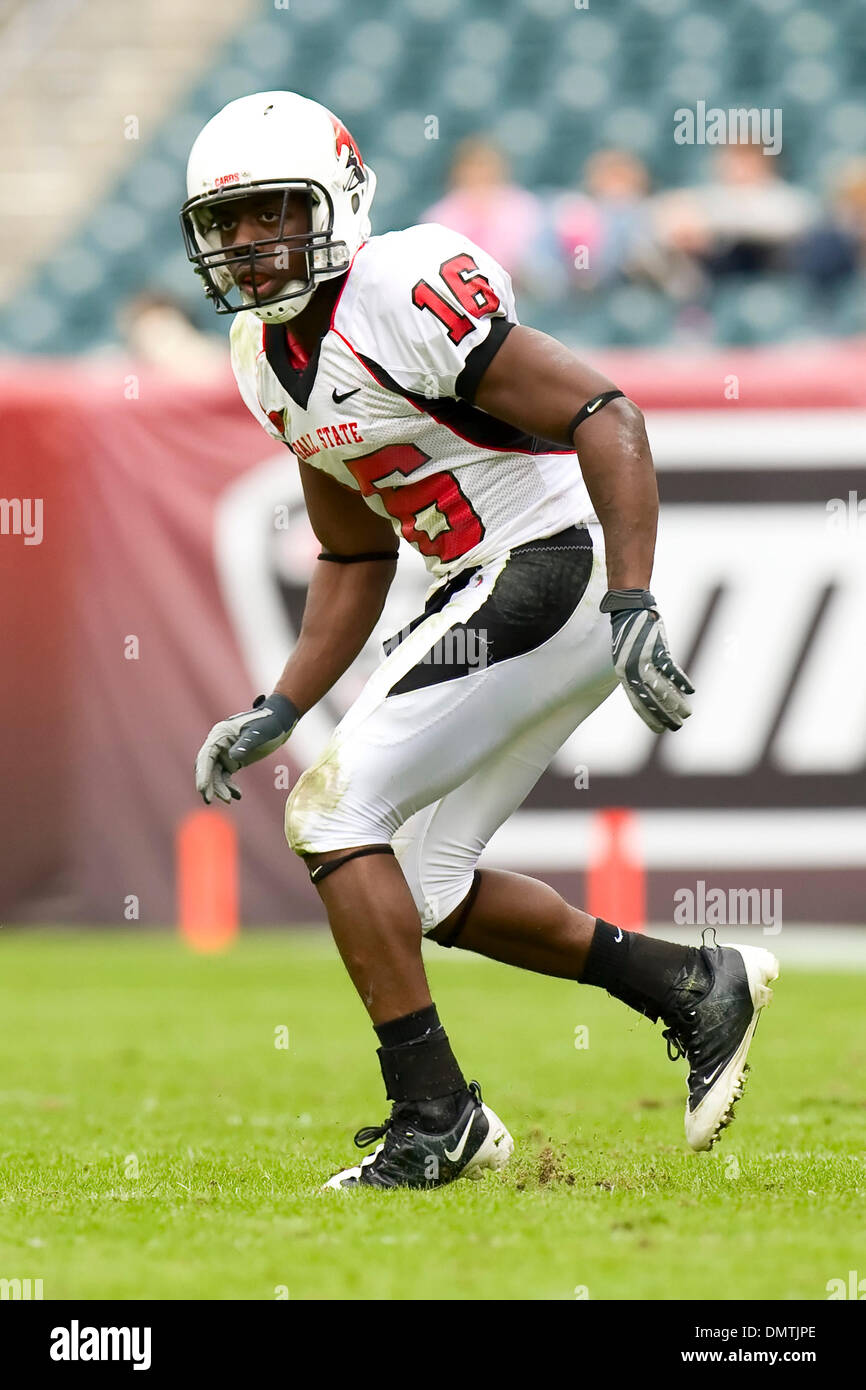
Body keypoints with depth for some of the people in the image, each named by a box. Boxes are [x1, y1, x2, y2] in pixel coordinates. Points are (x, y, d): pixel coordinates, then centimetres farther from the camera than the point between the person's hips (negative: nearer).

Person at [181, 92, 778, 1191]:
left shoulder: (407, 295, -18)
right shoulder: (267, 356, 11)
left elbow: (605, 419, -20)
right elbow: (355, 557, 21)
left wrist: (632, 607, -28)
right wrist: (277, 711, 12)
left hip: (560, 560, -10)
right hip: (487, 593, 10)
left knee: (335, 810, -13)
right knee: (421, 886, 12)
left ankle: (434, 1116, -7)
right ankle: (698, 990, 21)